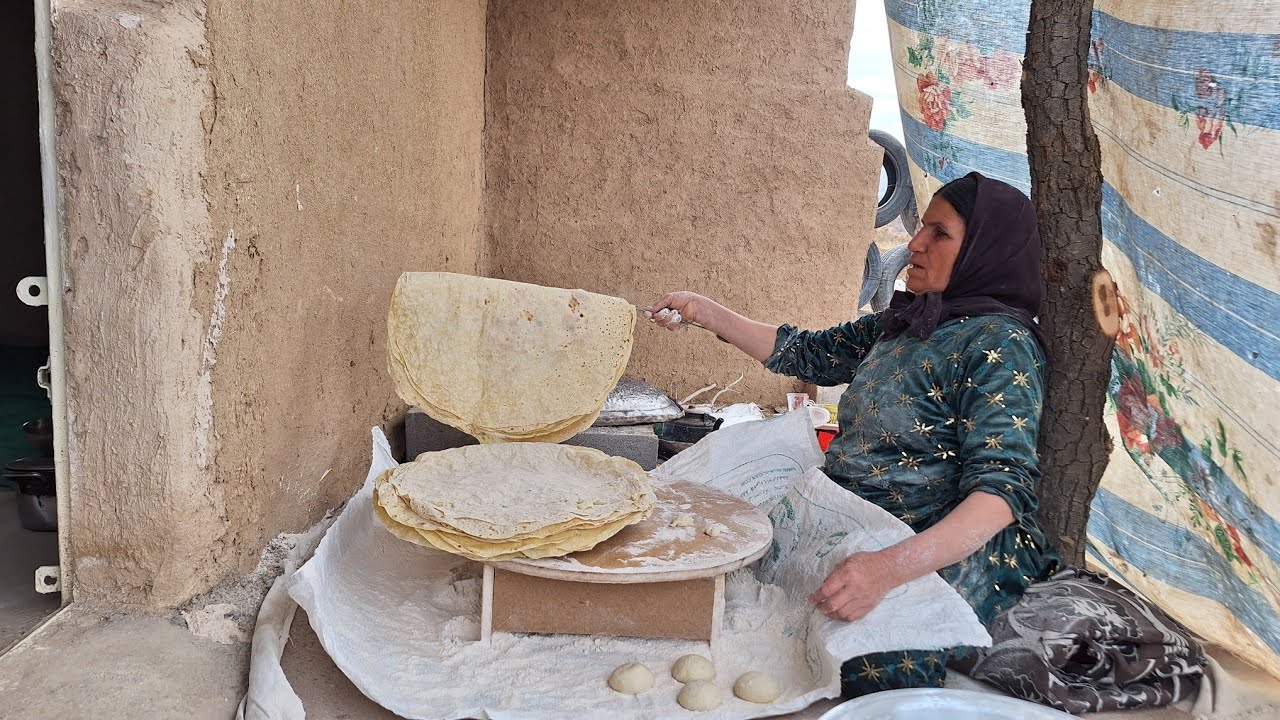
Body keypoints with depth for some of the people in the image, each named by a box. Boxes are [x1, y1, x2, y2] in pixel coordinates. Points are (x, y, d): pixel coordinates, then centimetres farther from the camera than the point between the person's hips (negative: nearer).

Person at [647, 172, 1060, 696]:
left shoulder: (999, 342, -12)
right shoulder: (902, 322, 12)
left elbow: (1003, 486, -22)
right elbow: (807, 355, 22)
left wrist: (891, 567, -36)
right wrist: (704, 311, 17)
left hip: (945, 551, -7)